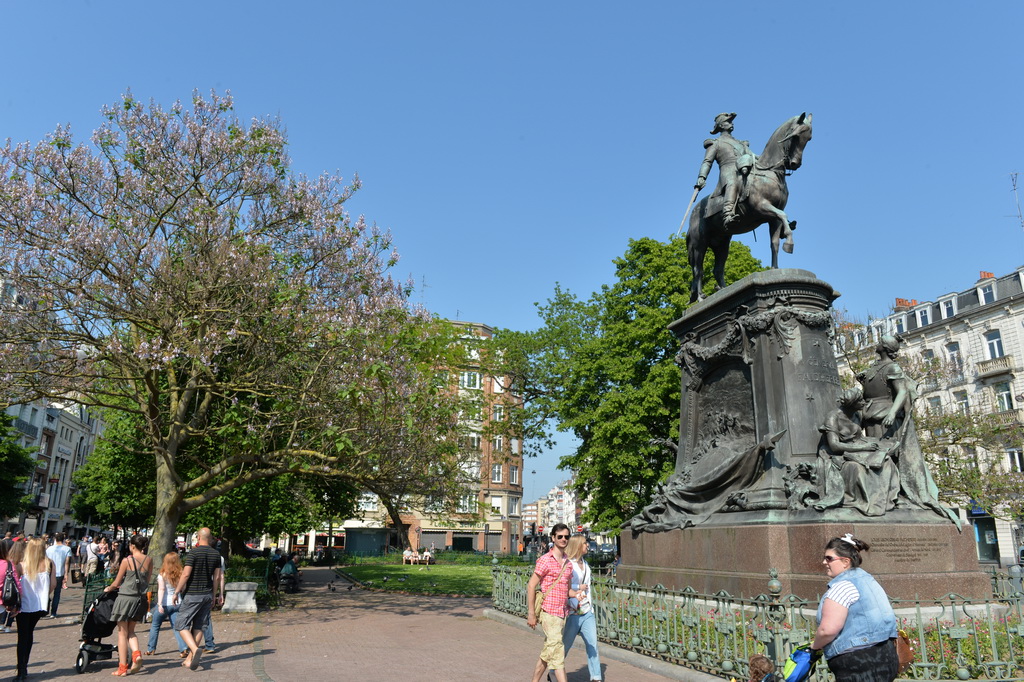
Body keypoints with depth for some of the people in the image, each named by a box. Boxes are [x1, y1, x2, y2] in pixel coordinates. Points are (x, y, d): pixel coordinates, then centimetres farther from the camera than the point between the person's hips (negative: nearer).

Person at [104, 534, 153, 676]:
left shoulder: (127, 560, -9)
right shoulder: (149, 560, 2)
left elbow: (116, 583, -1)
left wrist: (108, 589, 19)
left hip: (125, 597, -4)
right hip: (140, 599, 4)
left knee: (122, 632, 7)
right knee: (131, 631, 19)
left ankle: (122, 667, 8)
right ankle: (137, 654, -4)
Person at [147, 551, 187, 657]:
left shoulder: (162, 575, -7)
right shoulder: (180, 574, 1)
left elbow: (161, 589, -16)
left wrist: (160, 604, -20)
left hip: (164, 604, -2)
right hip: (176, 603, 2)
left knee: (155, 626, 18)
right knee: (176, 626, 3)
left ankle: (150, 649, 26)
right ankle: (183, 648, -13)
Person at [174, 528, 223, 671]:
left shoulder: (194, 552, -12)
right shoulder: (216, 554, 5)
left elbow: (186, 575, -16)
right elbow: (217, 577, 7)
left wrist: (177, 592, -6)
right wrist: (214, 595, 14)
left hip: (192, 595, -5)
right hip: (207, 594, 6)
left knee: (182, 625, 1)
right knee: (198, 626, 12)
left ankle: (195, 649, -20)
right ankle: (190, 658, 14)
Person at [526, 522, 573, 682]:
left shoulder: (568, 563, 12)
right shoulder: (545, 560, -9)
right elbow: (531, 586, -9)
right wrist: (531, 613, -12)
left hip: (562, 613, 7)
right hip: (549, 613, -7)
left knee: (547, 653, 14)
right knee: (558, 653, -11)